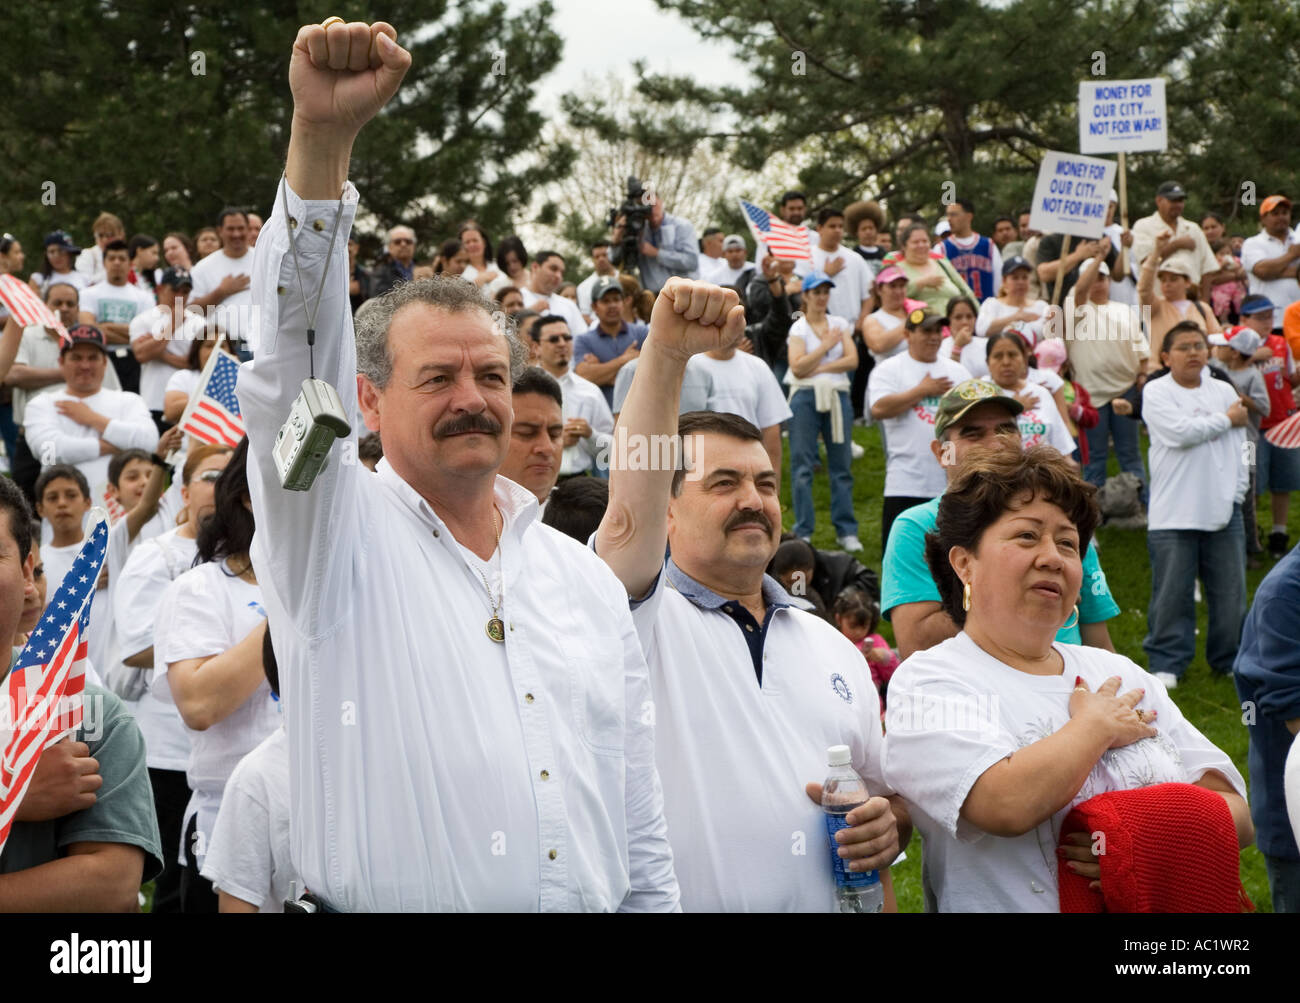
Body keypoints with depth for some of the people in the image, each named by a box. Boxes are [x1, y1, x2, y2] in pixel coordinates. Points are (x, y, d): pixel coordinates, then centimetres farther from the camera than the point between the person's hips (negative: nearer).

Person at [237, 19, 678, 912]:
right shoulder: (337, 538, -2)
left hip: (593, 900, 4)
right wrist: (321, 140, -29)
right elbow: (297, 369, -19)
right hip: (380, 905, -4)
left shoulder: (587, 578, 10)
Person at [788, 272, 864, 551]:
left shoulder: (841, 324, 12)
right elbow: (798, 367, -10)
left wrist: (819, 368, -8)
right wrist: (827, 345, -8)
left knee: (841, 463, 3)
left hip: (837, 395, 3)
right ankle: (803, 531, 3)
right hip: (805, 397, -2)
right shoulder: (798, 328, 3)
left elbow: (852, 360, -1)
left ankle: (847, 530, 8)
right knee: (802, 464, -3)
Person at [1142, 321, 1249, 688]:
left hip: (1223, 509, 4)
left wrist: (1237, 490, 2)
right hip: (1173, 514, -4)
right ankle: (1167, 662, 9)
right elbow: (1181, 432, -17)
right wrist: (1227, 418, -3)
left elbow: (1240, 444, 12)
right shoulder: (1156, 392, -2)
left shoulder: (1225, 391, 12)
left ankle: (1230, 658, 22)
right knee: (1172, 593, -1)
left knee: (1230, 592, 8)